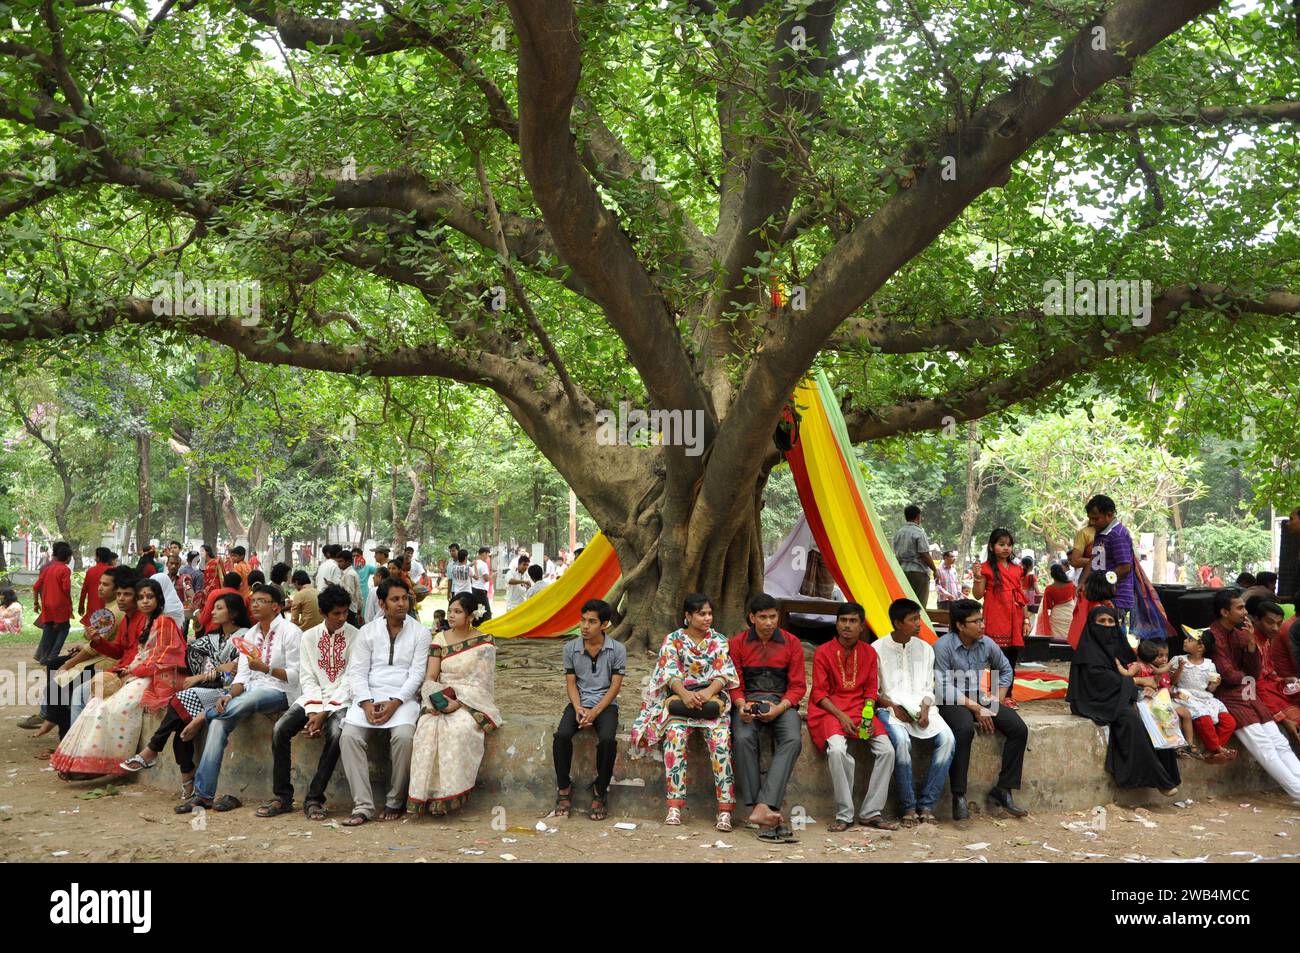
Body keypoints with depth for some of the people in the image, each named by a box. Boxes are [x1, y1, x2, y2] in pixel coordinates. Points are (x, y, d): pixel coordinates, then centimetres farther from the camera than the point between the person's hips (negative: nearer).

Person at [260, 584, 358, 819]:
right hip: (312, 697, 3)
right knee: (280, 729, -21)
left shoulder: (355, 636, -3)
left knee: (336, 733, -33)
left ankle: (314, 798, -21)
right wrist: (313, 711, -13)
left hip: (341, 699, -3)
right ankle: (282, 797, -8)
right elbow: (307, 677, 3)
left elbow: (350, 680, -8)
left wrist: (325, 713, -16)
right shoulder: (309, 637, 8)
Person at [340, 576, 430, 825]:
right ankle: (363, 806, -23)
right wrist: (366, 703, -12)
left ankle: (396, 802, -13)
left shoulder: (420, 633, 7)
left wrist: (394, 703, -15)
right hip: (369, 696, 2)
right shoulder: (367, 631, 12)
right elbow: (357, 671, 5)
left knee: (403, 736, -31)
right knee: (349, 736, -25)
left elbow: (416, 674, -1)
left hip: (403, 698, -2)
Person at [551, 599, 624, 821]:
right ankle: (564, 787, -7)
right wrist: (578, 708, -13)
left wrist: (595, 711, -16)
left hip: (605, 704, -2)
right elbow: (570, 683, 5)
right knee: (561, 735, -28)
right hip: (579, 703, 2)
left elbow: (615, 685, -5)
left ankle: (600, 790, -9)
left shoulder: (617, 650, -3)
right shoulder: (571, 648, 3)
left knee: (608, 740, -32)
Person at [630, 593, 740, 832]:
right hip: (679, 699, -1)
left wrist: (708, 692, -19)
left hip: (713, 699, 1)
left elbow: (724, 674, 2)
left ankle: (725, 809, -29)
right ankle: (675, 806, -31)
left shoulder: (719, 641, 14)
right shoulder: (672, 640, 9)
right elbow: (670, 673, -5)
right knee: (674, 735, -32)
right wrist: (685, 693, -24)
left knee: (720, 740, -28)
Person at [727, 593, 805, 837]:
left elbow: (798, 685, 6)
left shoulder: (791, 643, 9)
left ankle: (763, 807, -39)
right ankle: (755, 807, -32)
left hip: (782, 703, 1)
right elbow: (734, 684, 6)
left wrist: (780, 707, -13)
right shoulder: (737, 643, 8)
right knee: (742, 738, -34)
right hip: (748, 702, 0)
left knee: (793, 740, -32)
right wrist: (742, 706, -16)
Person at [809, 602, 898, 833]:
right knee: (837, 749, -32)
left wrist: (867, 717, -9)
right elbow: (819, 693, -3)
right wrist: (841, 717, -15)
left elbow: (871, 691, 10)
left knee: (887, 750, -18)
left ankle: (871, 813, -8)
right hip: (829, 710, -4)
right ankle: (844, 815, -20)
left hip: (860, 709, 4)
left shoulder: (869, 653, 10)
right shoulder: (823, 652, -1)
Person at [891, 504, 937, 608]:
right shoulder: (919, 533, -11)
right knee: (919, 604, -4)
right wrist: (935, 570, -3)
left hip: (902, 571, 7)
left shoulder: (898, 533, 10)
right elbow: (925, 555, -13)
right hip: (918, 571, -7)